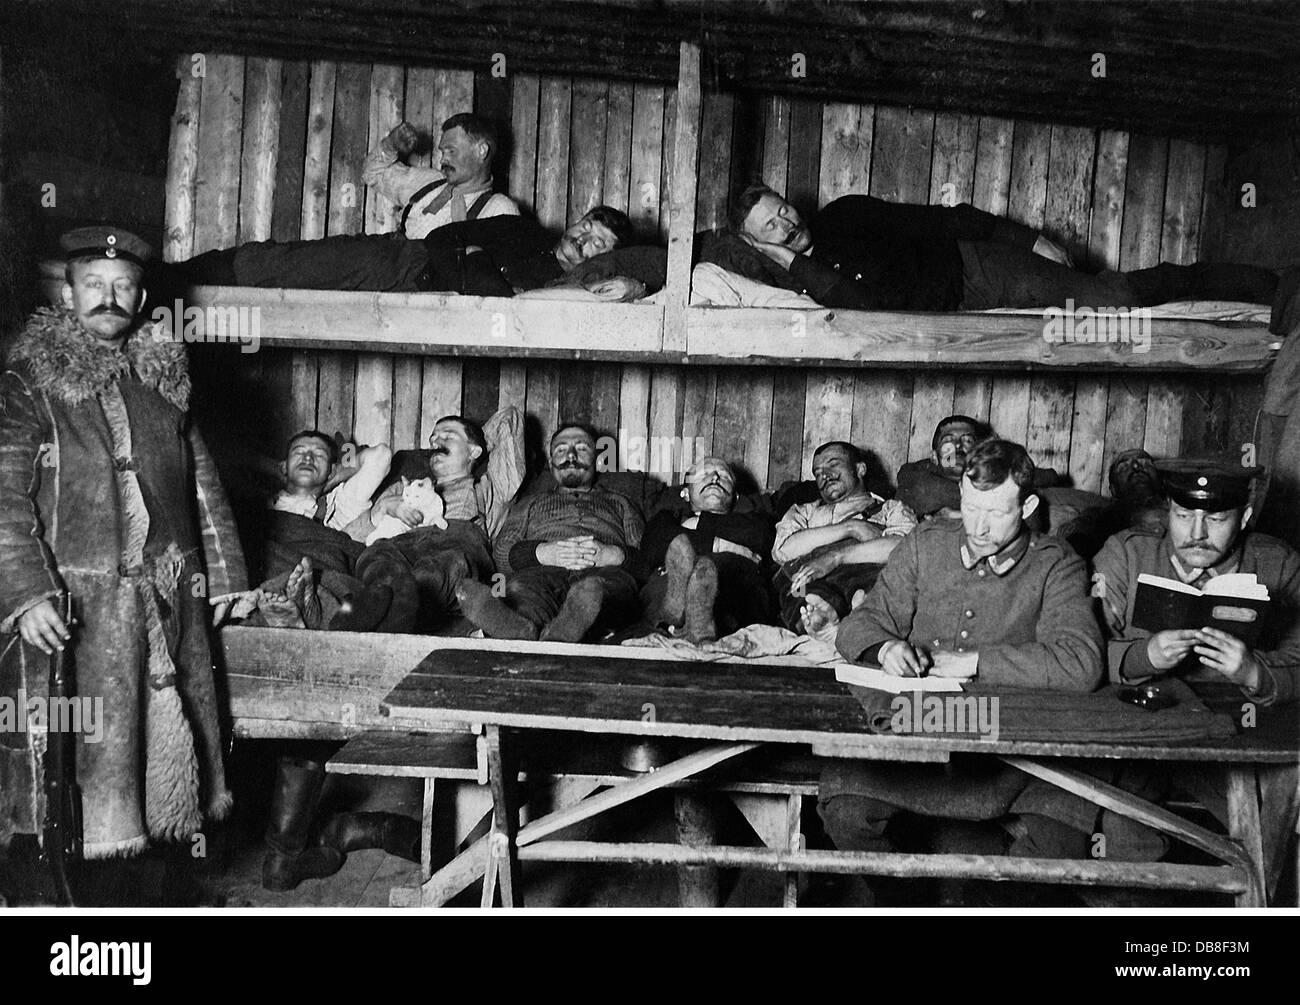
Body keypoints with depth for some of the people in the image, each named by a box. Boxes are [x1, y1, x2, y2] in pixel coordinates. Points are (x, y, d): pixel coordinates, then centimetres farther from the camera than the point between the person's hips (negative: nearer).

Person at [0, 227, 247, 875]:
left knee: (173, 737, 11)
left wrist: (224, 579, 13)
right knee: (81, 746, 1)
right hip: (74, 603, -4)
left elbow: (203, 484, 15)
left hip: (171, 597, 4)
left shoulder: (165, 380, 12)